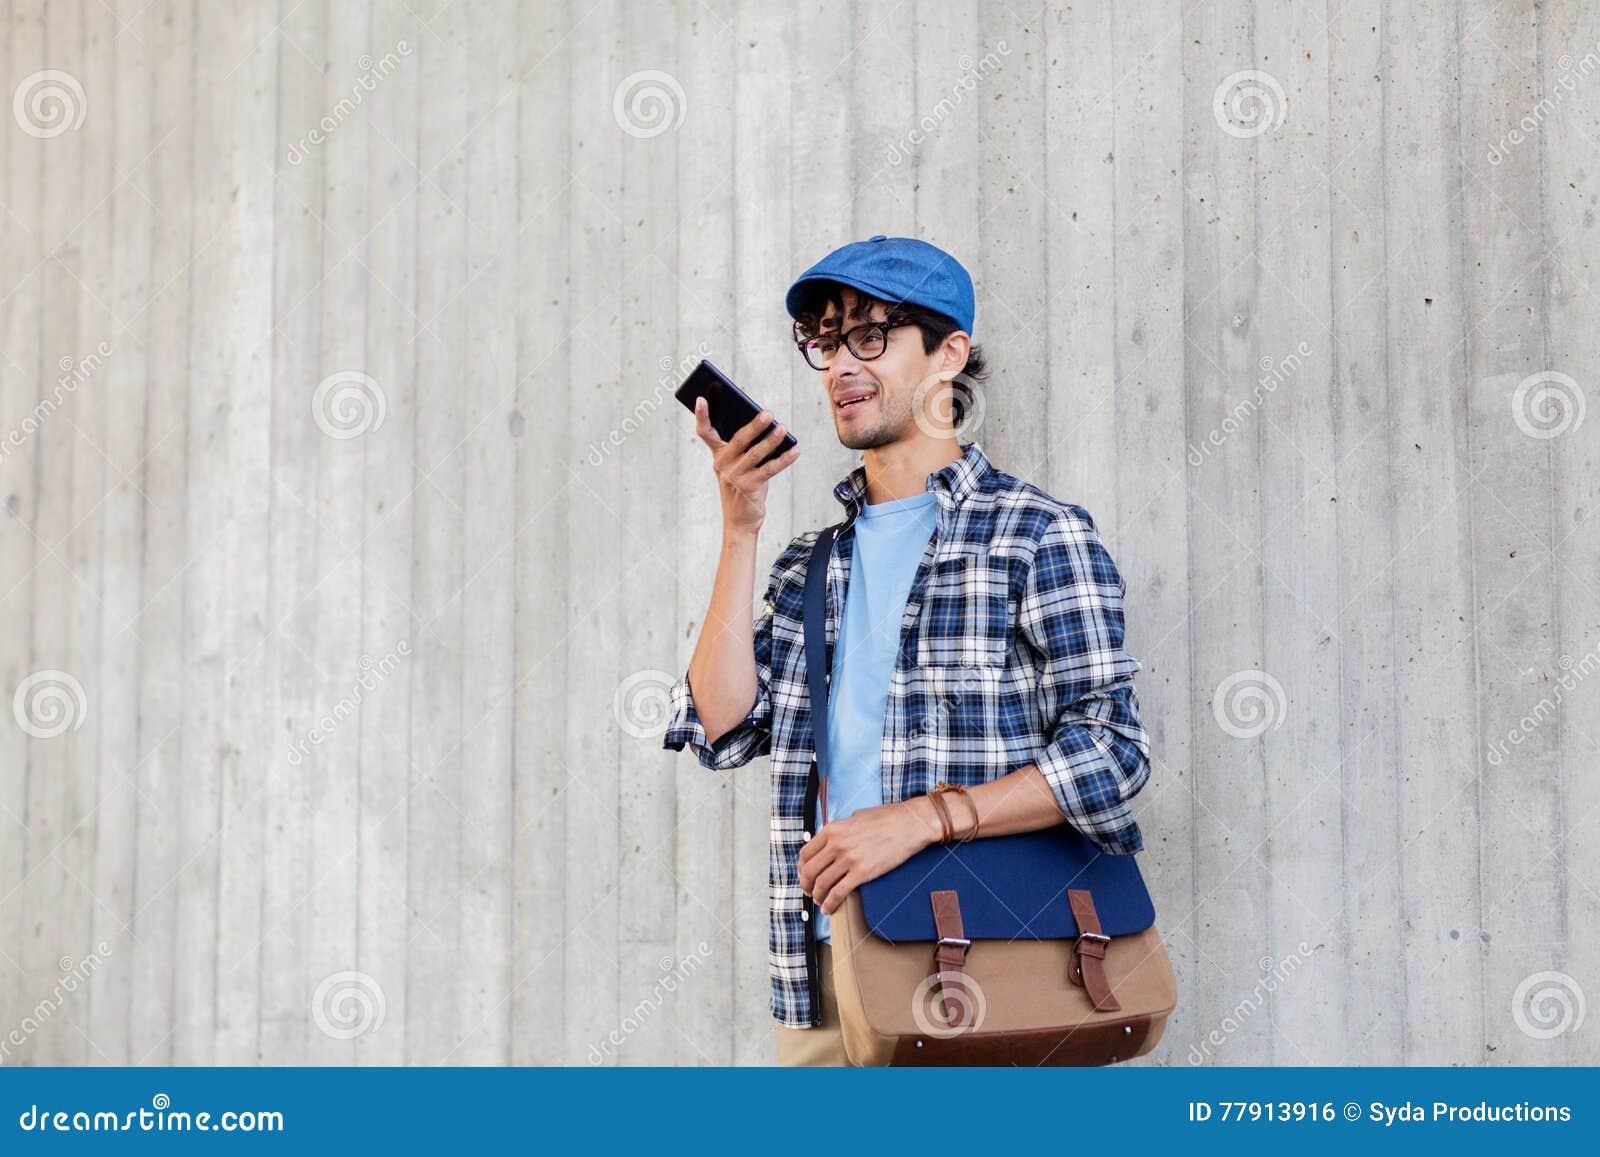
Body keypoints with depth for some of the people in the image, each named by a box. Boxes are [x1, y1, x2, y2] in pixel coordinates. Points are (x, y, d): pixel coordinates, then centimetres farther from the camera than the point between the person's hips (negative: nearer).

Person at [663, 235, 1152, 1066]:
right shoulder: (810, 563, 17)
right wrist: (739, 532, 2)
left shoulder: (1038, 535, 0)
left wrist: (922, 818, -18)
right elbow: (722, 730, 6)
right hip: (821, 971, 5)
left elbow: (1109, 748, -8)